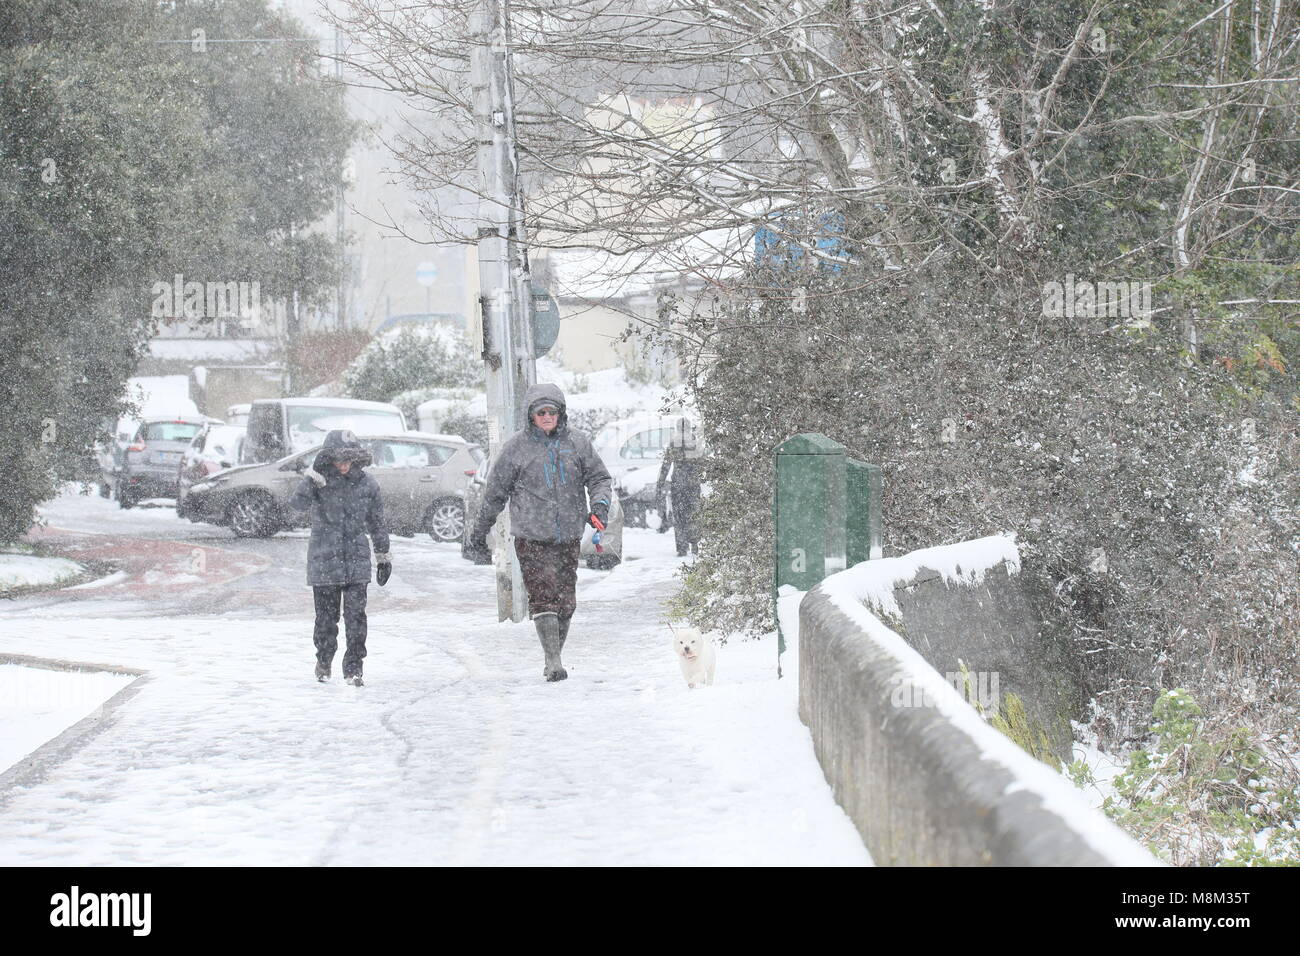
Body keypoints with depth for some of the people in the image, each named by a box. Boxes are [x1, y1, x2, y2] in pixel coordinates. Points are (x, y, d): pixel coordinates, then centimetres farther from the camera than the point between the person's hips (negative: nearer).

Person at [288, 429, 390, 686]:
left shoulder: (366, 484, 2)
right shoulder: (320, 481, -5)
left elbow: (376, 523, 13)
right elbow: (298, 503, -24)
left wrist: (383, 556, 16)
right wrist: (315, 476, -32)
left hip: (357, 561, 1)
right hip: (324, 562, -1)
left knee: (356, 616, -4)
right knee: (326, 616, 8)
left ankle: (353, 667, 5)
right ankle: (324, 661, 29)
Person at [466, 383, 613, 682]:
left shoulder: (577, 443, 6)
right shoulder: (517, 446, 0)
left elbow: (599, 478, 12)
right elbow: (495, 492, 8)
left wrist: (599, 506, -10)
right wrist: (479, 532, 12)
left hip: (569, 535, 3)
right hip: (532, 537, -3)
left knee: (565, 602, 5)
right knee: (543, 597, -14)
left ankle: (554, 659, 18)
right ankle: (553, 663, -17)